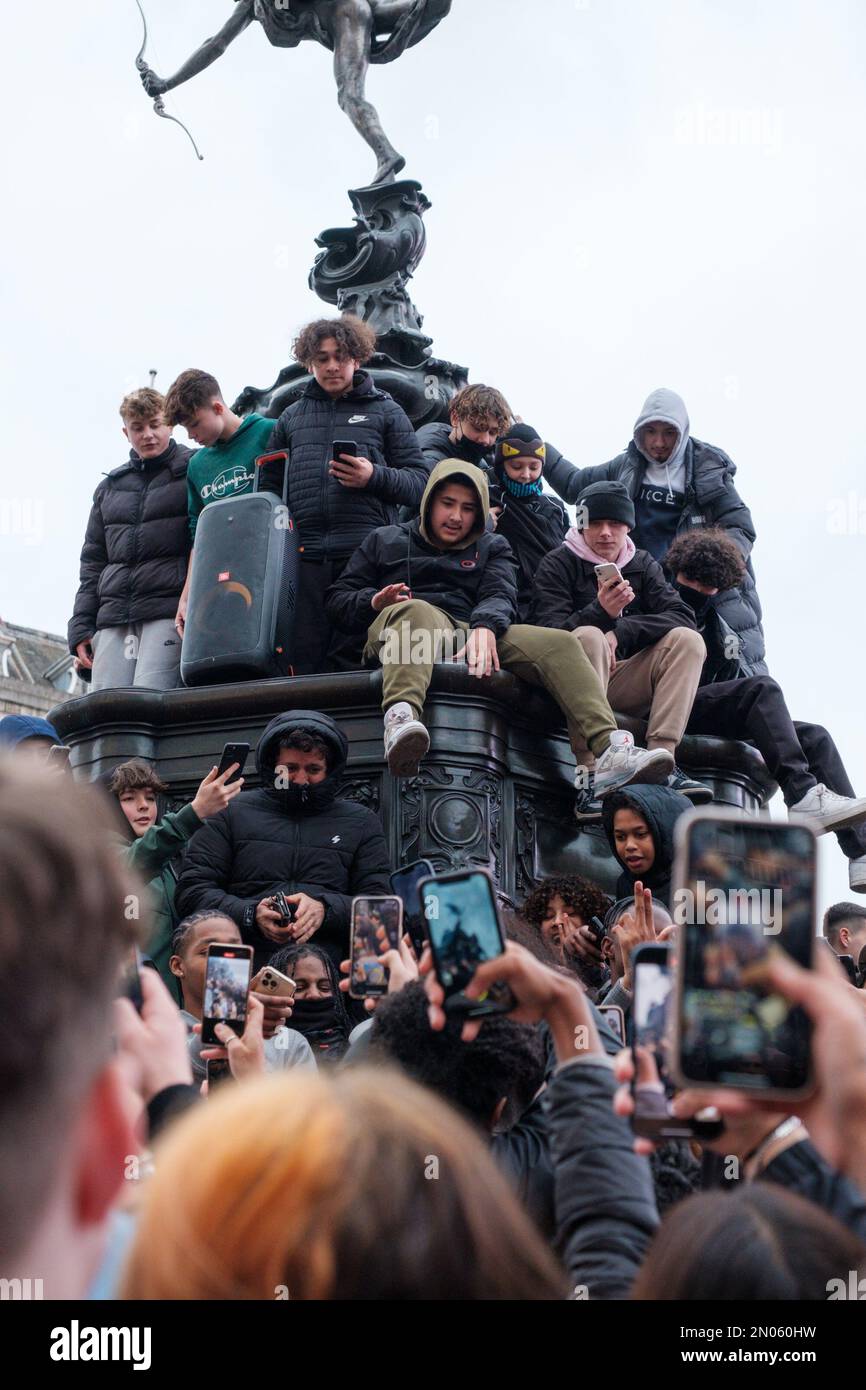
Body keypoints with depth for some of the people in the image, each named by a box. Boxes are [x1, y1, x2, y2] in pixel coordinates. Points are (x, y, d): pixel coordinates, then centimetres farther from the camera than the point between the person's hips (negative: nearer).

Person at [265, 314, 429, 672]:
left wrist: (375, 477, -11)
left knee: (352, 661, -8)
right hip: (305, 554, 2)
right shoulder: (292, 416, 24)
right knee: (302, 659, -7)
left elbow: (420, 482, 8)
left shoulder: (385, 411, 15)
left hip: (367, 552, -2)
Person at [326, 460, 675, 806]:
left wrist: (485, 625, -18)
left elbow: (501, 595, 8)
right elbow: (338, 599, 19)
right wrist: (373, 601, -6)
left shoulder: (491, 548, 29)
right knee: (418, 610, -40)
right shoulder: (385, 540, 27)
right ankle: (400, 720, -68)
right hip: (396, 630, -3)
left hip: (473, 635, 3)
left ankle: (609, 749, -43)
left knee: (559, 644, -21)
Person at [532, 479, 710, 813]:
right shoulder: (558, 564, -1)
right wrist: (601, 611, -32)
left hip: (624, 681, 4)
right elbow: (550, 632, -15)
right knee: (589, 637, -33)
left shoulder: (643, 565, 12)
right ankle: (592, 777, -41)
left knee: (687, 640, -15)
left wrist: (621, 633, -18)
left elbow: (682, 617, -4)